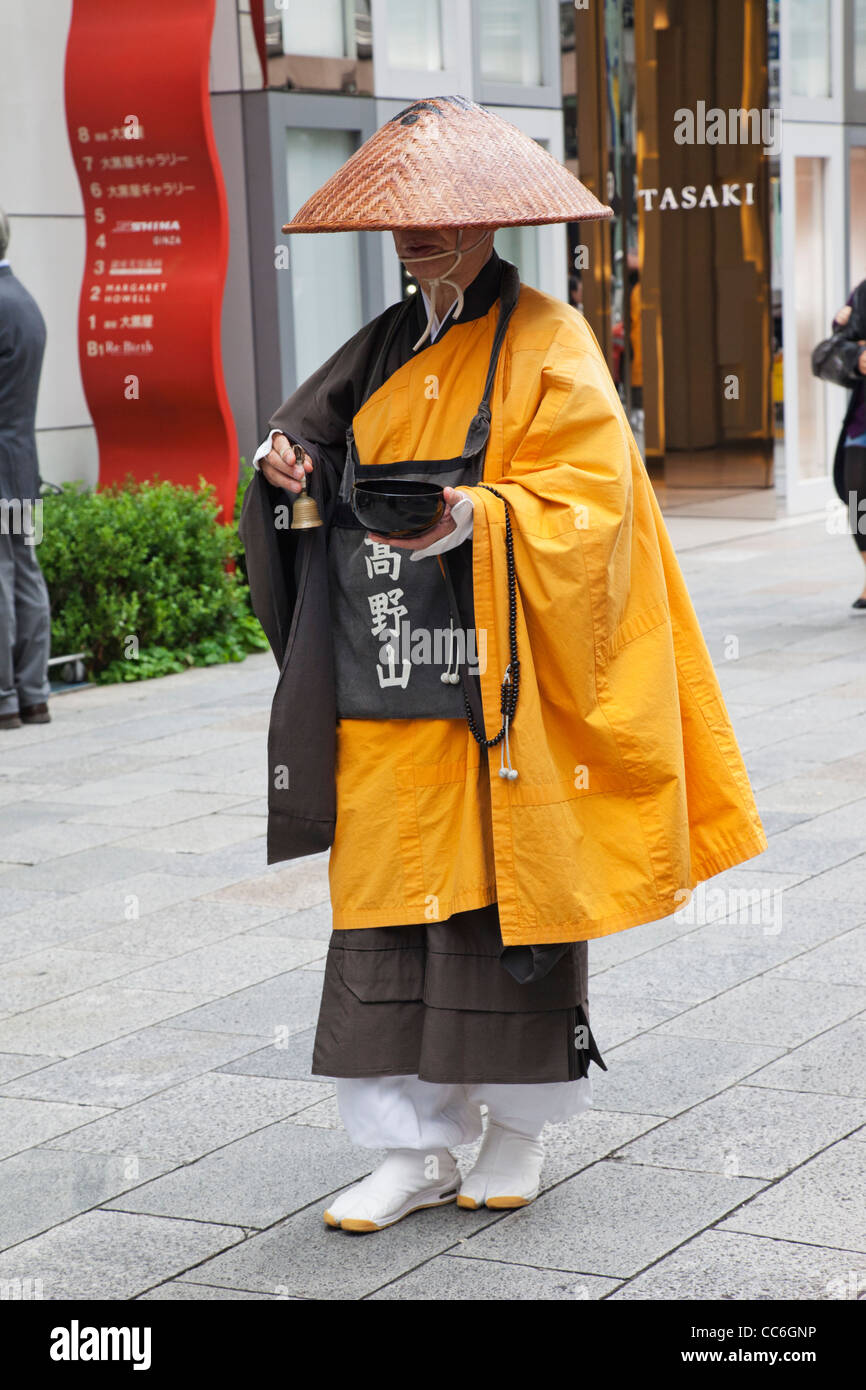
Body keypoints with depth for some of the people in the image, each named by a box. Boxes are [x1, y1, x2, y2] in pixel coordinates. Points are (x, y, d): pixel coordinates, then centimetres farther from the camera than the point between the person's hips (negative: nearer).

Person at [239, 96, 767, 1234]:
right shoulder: (388, 346, 16)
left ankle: (520, 1128, 19)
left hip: (498, 691, -5)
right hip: (385, 696, 6)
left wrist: (472, 518, -27)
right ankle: (418, 1145, 11)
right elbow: (322, 434, 25)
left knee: (502, 897, 1)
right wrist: (292, 460, 2)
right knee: (388, 904, 3)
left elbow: (585, 505, -12)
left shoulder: (548, 345, -3)